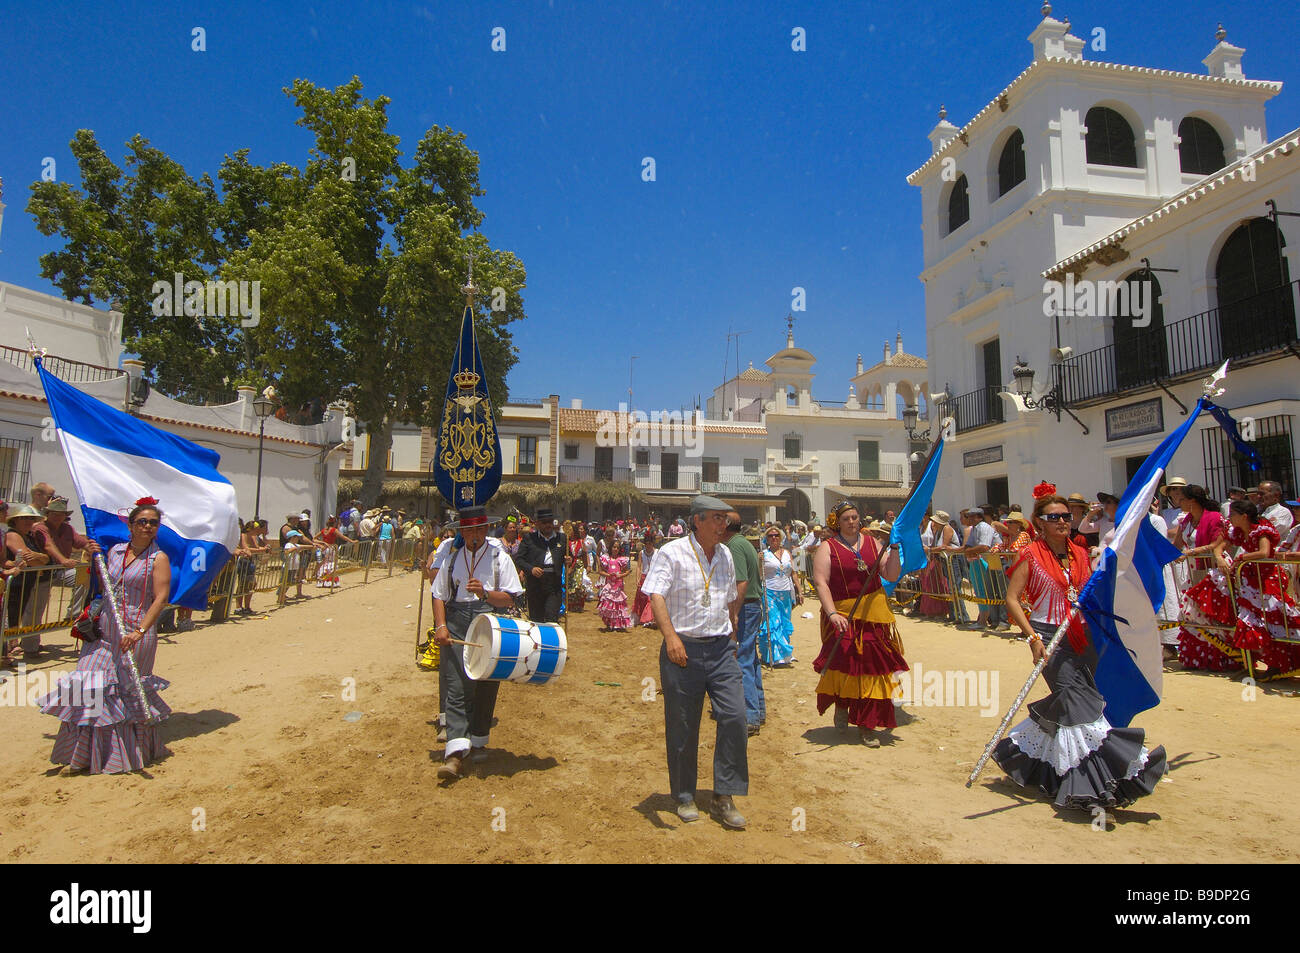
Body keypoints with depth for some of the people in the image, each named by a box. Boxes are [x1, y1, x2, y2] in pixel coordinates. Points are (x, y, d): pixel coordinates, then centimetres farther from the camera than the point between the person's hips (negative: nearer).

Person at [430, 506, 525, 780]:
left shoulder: (499, 558, 4)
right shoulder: (452, 558, 11)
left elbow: (510, 598, 0)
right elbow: (439, 595, 12)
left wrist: (485, 593, -18)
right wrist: (440, 626, -3)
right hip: (456, 623, 1)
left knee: (486, 686, 7)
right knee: (456, 687, -8)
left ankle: (478, 740, 27)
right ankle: (455, 752, -12)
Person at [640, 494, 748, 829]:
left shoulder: (725, 555, 12)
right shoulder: (672, 553, -7)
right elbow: (656, 596, -18)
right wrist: (671, 637, -29)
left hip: (721, 650, 5)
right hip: (683, 650, -4)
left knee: (734, 717, -4)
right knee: (682, 727, 5)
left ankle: (724, 796, 11)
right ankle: (684, 797, 24)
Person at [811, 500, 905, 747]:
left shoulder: (871, 543, 10)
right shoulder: (828, 547, -2)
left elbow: (891, 575, 8)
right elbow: (820, 582, -12)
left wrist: (894, 548, -3)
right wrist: (832, 614, -23)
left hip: (874, 615, 4)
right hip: (844, 616, -3)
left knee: (872, 666, 3)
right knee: (843, 660, -9)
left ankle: (866, 725, 17)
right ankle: (841, 706, 23)